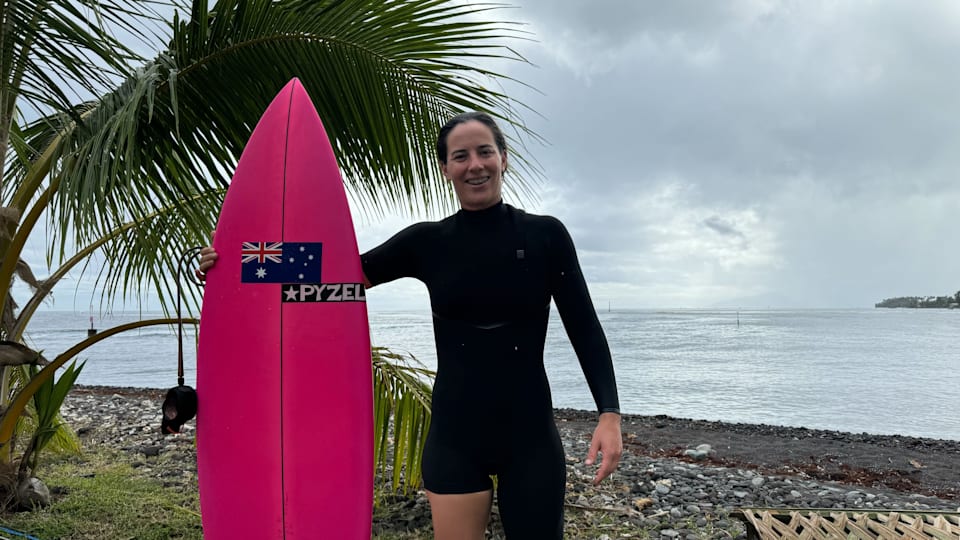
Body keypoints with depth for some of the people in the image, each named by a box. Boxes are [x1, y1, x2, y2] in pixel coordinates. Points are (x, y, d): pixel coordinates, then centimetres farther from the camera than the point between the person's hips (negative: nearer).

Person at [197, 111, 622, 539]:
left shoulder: (545, 235, -2)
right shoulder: (428, 242, 1)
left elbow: (584, 329, -1)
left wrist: (609, 413, -11)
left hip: (530, 434, 0)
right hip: (455, 435, 1)